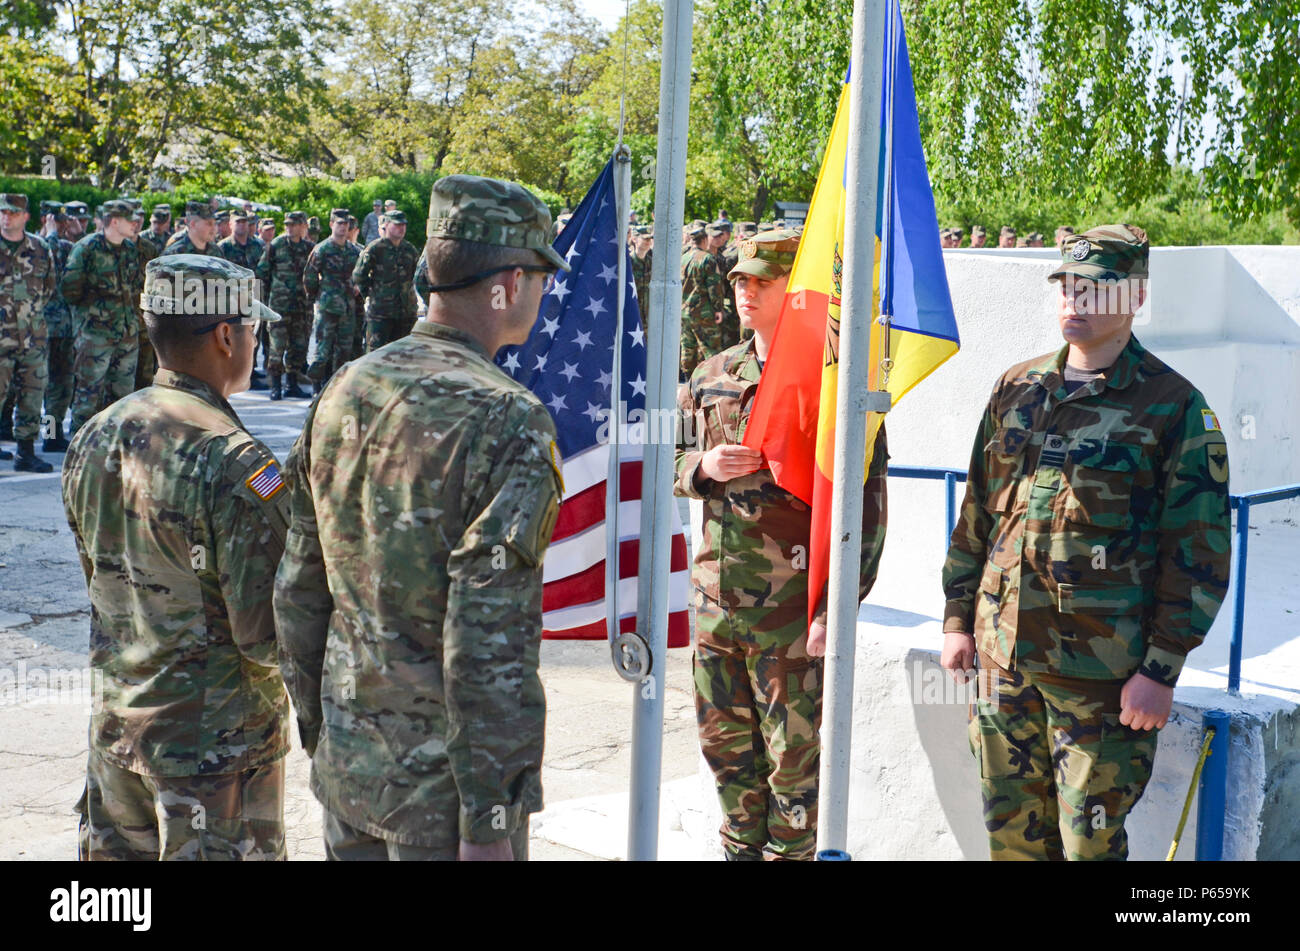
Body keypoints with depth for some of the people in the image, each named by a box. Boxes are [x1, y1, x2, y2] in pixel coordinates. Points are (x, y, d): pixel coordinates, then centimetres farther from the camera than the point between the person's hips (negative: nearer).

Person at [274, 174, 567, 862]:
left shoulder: (344, 390, 2)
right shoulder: (506, 420, -19)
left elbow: (298, 589, 8)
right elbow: (489, 639, -22)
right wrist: (488, 820, -16)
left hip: (345, 759, 7)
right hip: (440, 779, -6)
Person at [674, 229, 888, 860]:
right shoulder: (712, 375, 9)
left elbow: (865, 505, -11)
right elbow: (673, 458, 19)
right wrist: (703, 467, -6)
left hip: (792, 611, -6)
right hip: (716, 600, 6)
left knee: (793, 759, 5)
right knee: (725, 745, 18)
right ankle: (743, 849, 36)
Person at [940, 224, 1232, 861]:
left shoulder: (1174, 408, -6)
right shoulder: (1017, 389, 9)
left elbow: (1198, 553, -8)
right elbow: (977, 513, 14)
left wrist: (1161, 670, -11)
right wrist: (958, 617, 11)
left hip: (1101, 670, -5)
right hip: (1003, 653, 5)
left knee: (1089, 838, 5)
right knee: (1011, 830, 14)